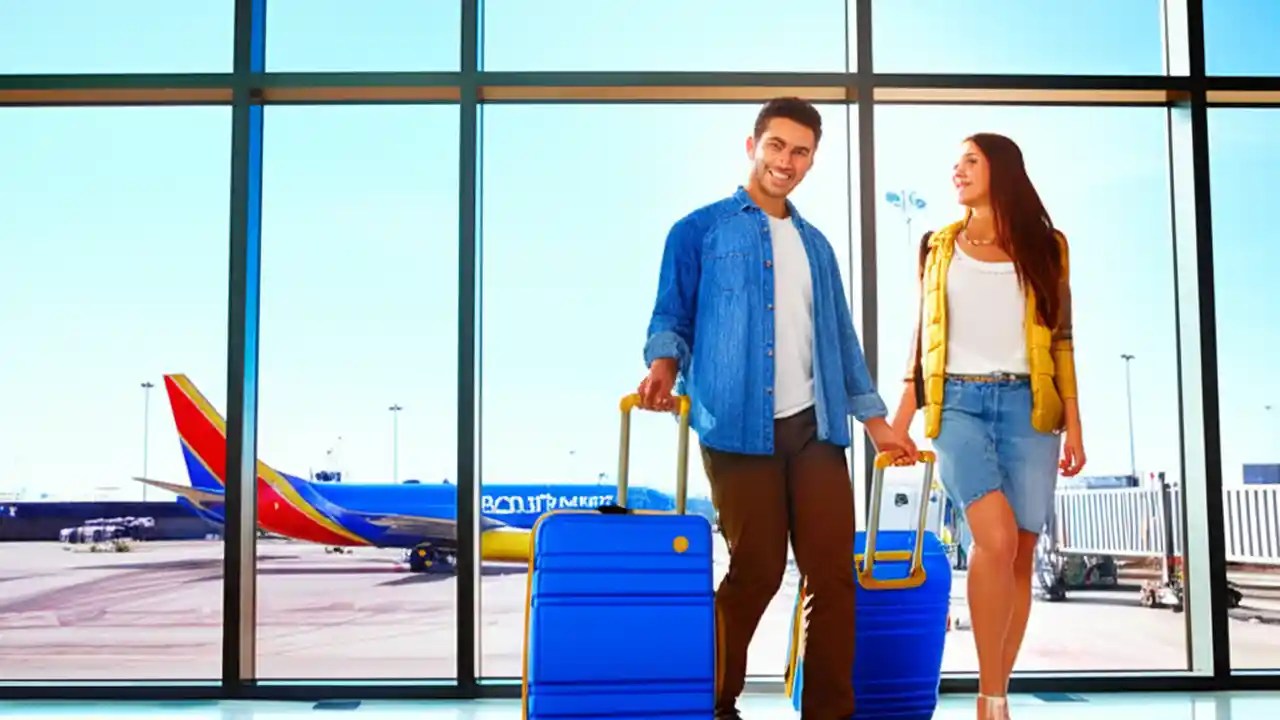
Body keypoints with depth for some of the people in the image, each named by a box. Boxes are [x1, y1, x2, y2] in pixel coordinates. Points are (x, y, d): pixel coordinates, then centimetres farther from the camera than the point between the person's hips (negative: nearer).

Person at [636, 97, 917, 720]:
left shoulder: (814, 244, 22)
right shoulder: (700, 230, 5)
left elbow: (839, 337, 22)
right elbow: (671, 318, 1)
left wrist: (875, 419, 16)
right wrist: (665, 363, -21)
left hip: (814, 426, 5)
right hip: (738, 426, -5)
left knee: (833, 571, -1)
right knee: (756, 571, -1)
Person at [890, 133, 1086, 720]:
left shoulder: (1045, 246, 11)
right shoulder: (938, 246, 13)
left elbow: (1060, 342, 10)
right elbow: (923, 338, 13)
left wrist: (1073, 424, 4)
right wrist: (901, 416, 6)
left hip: (1027, 405, 1)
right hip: (958, 402, -1)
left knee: (1020, 555, -1)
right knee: (996, 537, -21)